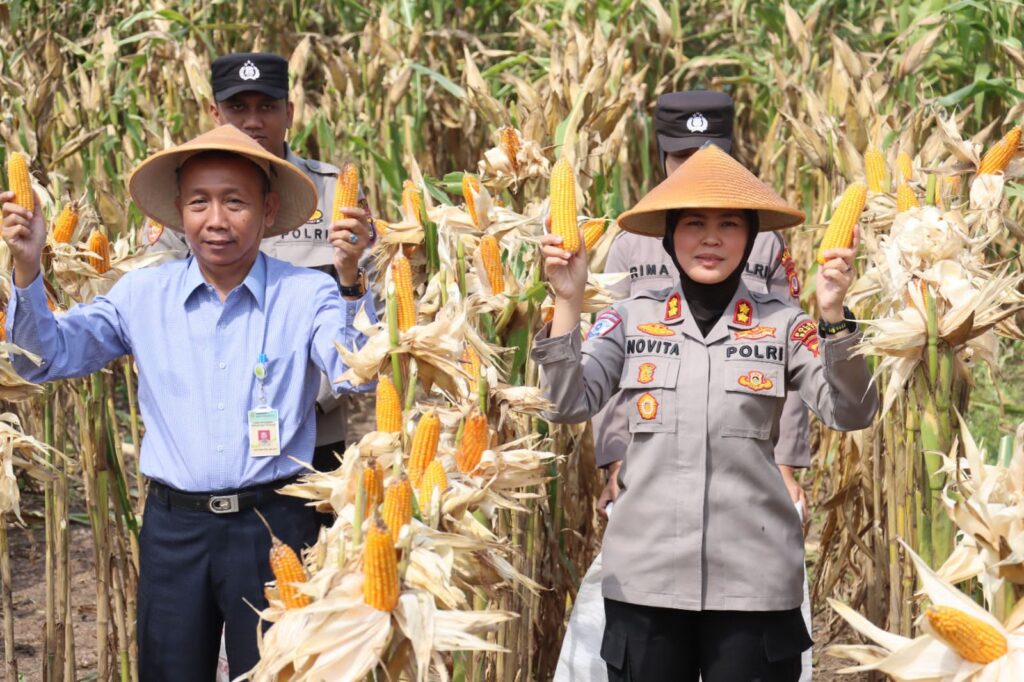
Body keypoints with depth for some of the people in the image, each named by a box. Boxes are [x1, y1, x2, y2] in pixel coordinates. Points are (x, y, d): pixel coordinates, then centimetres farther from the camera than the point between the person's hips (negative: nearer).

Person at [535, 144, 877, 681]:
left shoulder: (782, 324, 2)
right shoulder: (632, 318, 4)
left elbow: (850, 415, -6)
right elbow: (568, 406, -3)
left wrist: (833, 315, -19)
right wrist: (567, 302, -13)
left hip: (753, 578, -1)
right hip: (644, 575, 1)